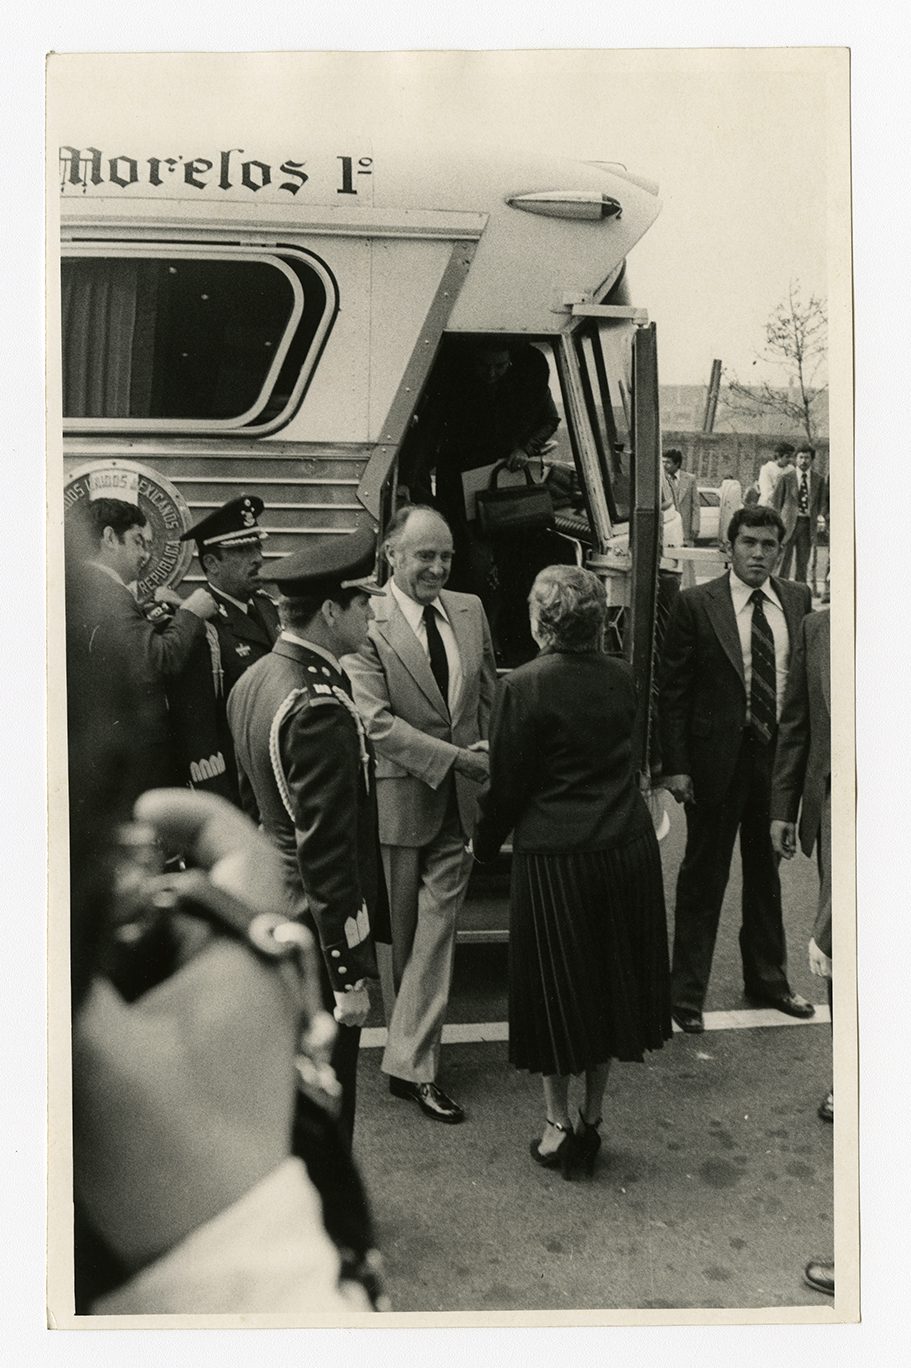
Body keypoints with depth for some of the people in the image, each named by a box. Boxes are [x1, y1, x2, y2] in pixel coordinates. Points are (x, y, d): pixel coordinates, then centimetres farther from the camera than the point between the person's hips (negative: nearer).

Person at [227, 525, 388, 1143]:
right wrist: (349, 974, -19)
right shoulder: (320, 708, -26)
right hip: (317, 931, -10)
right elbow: (326, 852, -25)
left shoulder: (254, 680, 5)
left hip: (270, 917, 10)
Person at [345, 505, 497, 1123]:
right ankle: (409, 1045, 35)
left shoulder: (470, 610, 7)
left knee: (437, 927, 4)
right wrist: (455, 756, -21)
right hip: (399, 798, -4)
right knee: (399, 932, 13)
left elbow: (490, 696, 15)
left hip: (461, 797, 4)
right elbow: (376, 721, -17)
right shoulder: (367, 623, -12)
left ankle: (414, 1065, 15)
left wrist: (494, 762, 4)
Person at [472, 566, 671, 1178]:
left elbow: (508, 783, -10)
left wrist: (484, 843, 6)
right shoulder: (622, 677, 1)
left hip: (556, 858, -5)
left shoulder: (524, 687, -15)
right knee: (609, 984, 17)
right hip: (628, 847, 5)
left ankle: (559, 1127, 24)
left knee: (557, 991, 11)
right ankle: (592, 1119, 31)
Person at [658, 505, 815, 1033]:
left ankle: (768, 977, 37)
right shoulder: (696, 604, -7)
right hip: (718, 758, -4)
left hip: (780, 755, 4)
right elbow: (673, 691, -7)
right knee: (704, 875, 6)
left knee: (767, 871, 18)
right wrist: (675, 766, -12)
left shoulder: (799, 600, 4)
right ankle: (687, 991, 20)